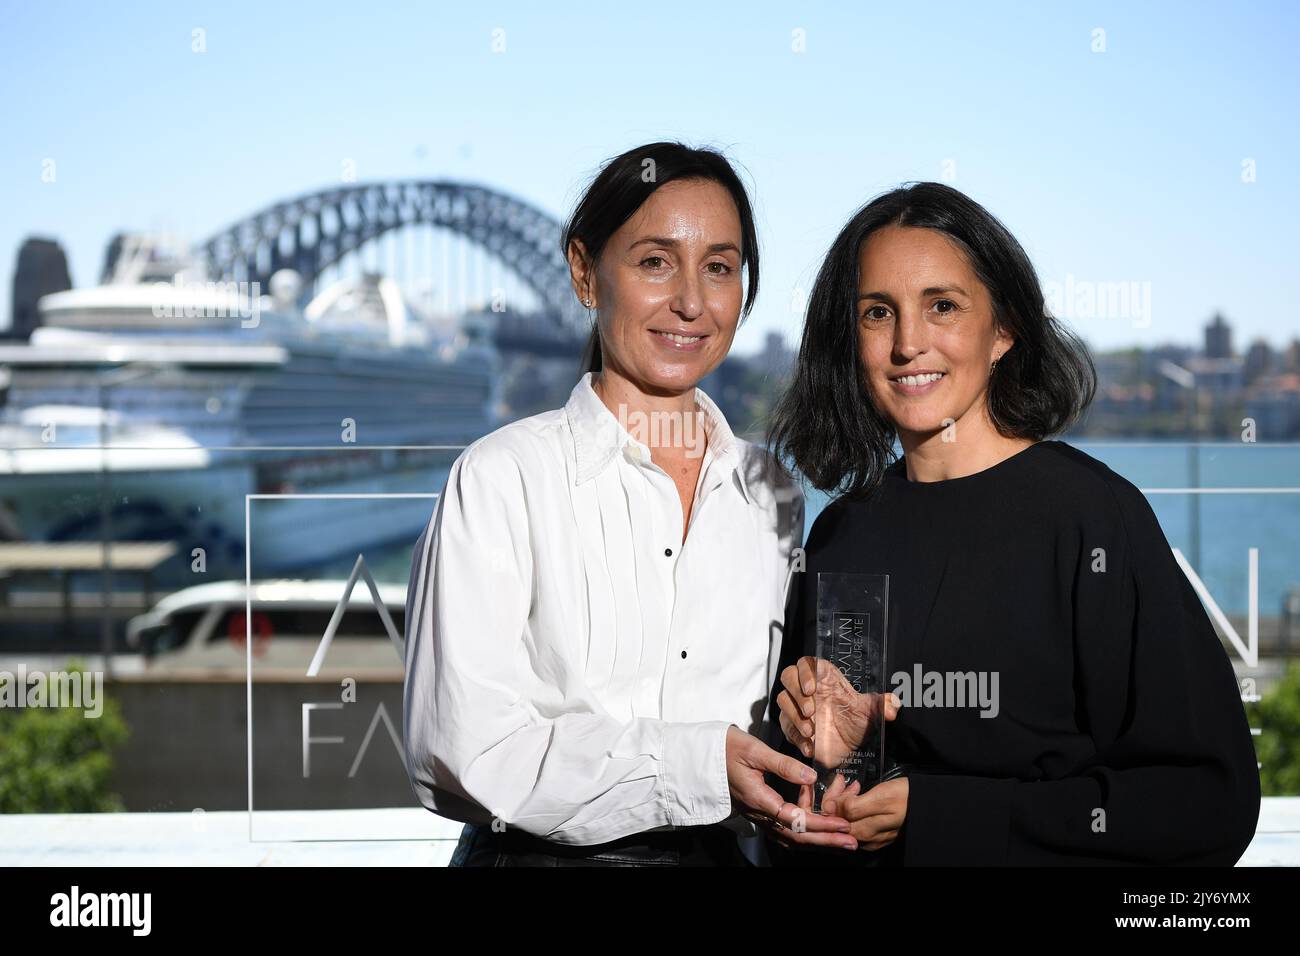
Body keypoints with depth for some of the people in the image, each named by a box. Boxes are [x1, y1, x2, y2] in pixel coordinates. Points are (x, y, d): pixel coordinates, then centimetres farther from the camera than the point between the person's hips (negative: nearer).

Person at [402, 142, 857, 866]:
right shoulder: (504, 477, -12)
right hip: (538, 855, -4)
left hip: (722, 854, 5)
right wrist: (697, 767, -26)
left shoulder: (774, 496, 4)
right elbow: (465, 751, -19)